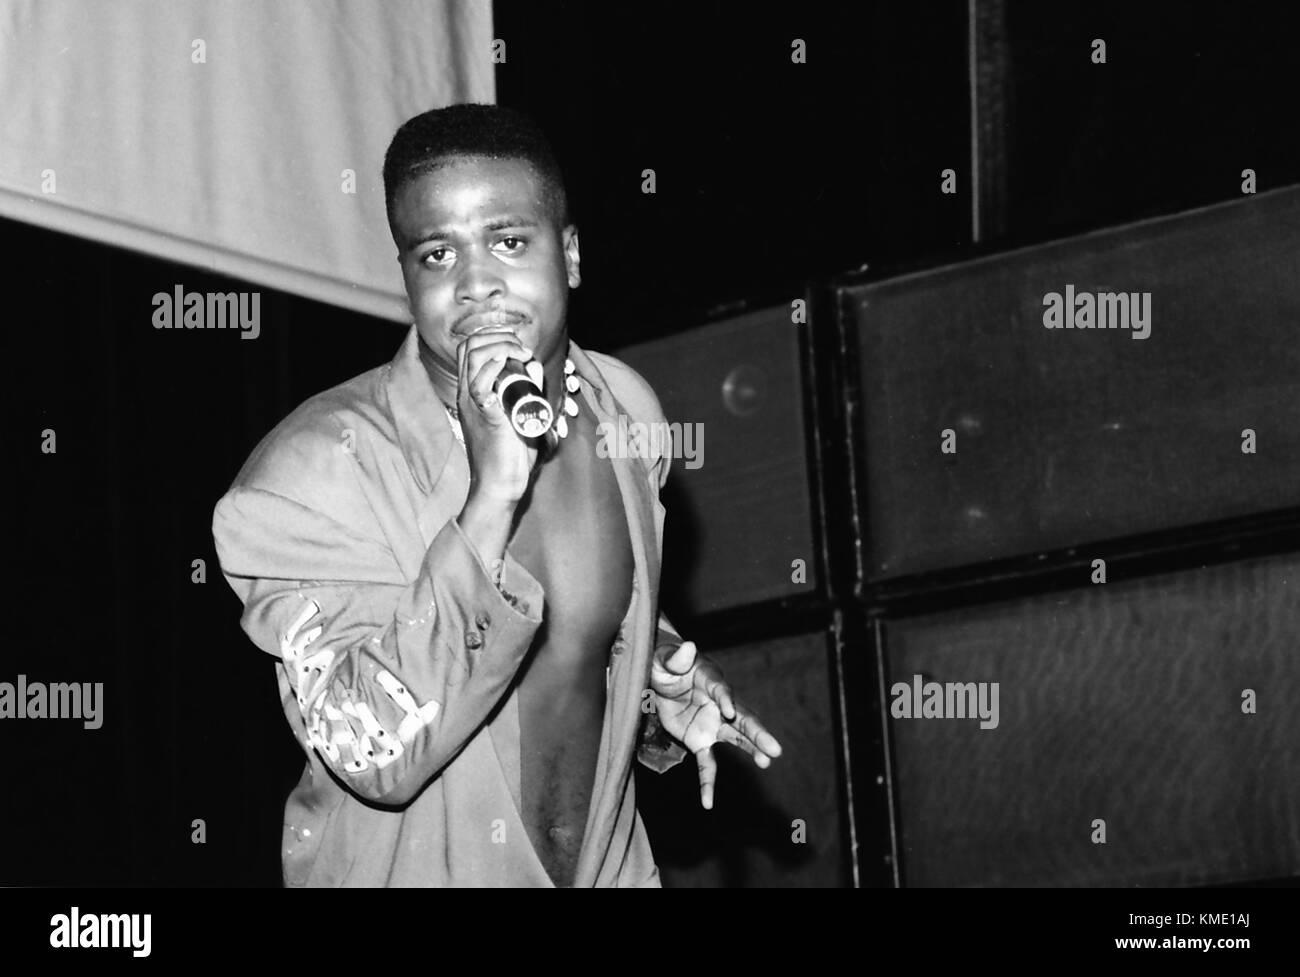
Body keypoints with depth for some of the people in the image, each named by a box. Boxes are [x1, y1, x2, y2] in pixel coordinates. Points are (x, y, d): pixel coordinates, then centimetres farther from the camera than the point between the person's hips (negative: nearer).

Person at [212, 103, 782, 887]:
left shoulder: (625, 408, -5)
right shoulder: (317, 469, -23)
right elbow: (378, 755, -31)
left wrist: (659, 675, -7)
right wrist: (492, 494, -35)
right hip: (411, 870, -5)